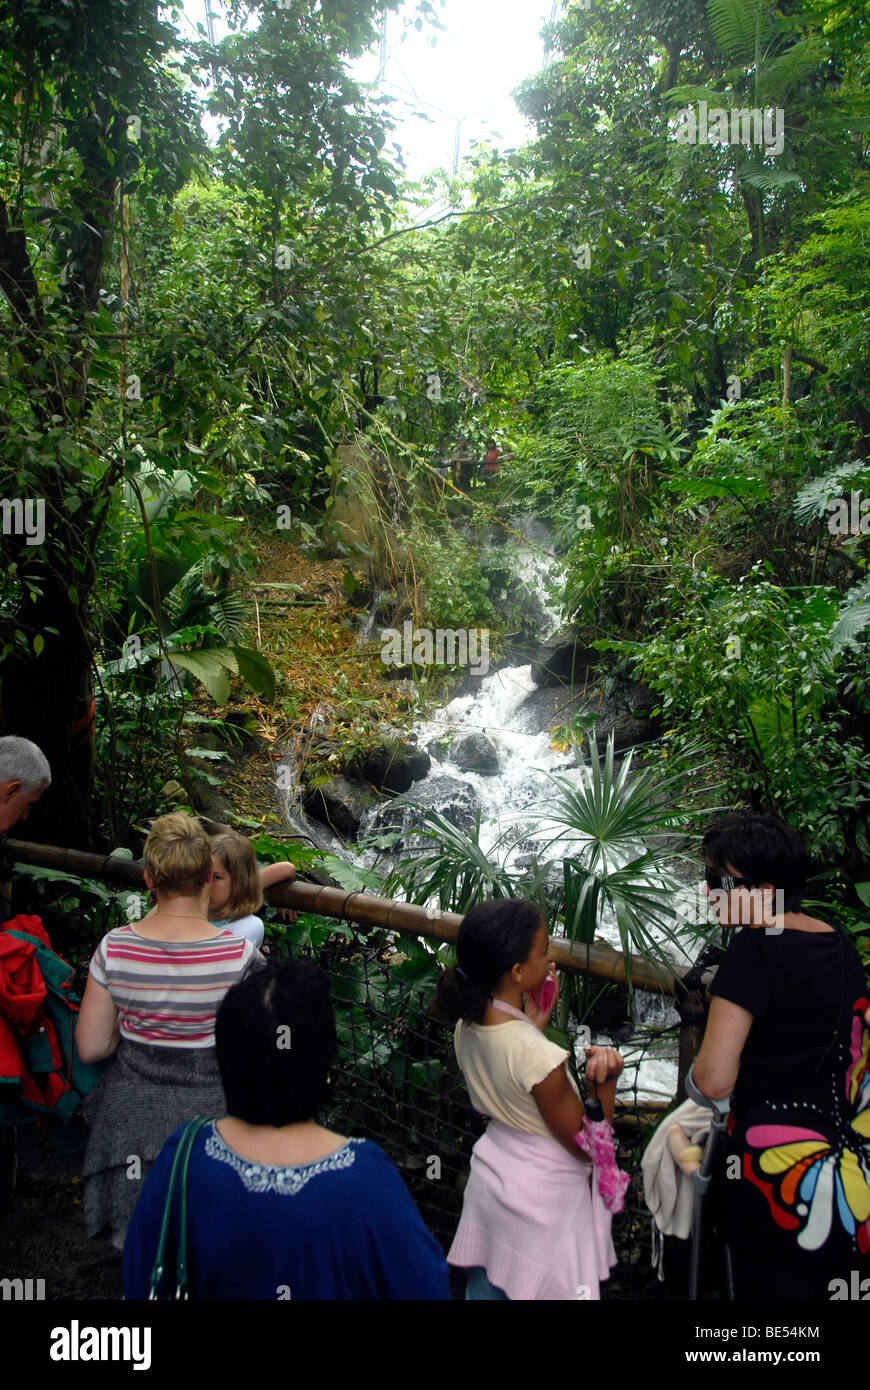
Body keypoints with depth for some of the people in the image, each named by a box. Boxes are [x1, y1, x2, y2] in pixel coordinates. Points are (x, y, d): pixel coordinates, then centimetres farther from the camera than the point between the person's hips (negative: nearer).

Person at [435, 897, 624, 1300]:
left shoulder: (467, 1025, -10)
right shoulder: (539, 1056, -33)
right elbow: (586, 1145, -20)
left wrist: (534, 1024, 2)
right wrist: (607, 1078, -30)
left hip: (492, 1174, 7)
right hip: (542, 1200, -7)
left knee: (486, 1286, 22)